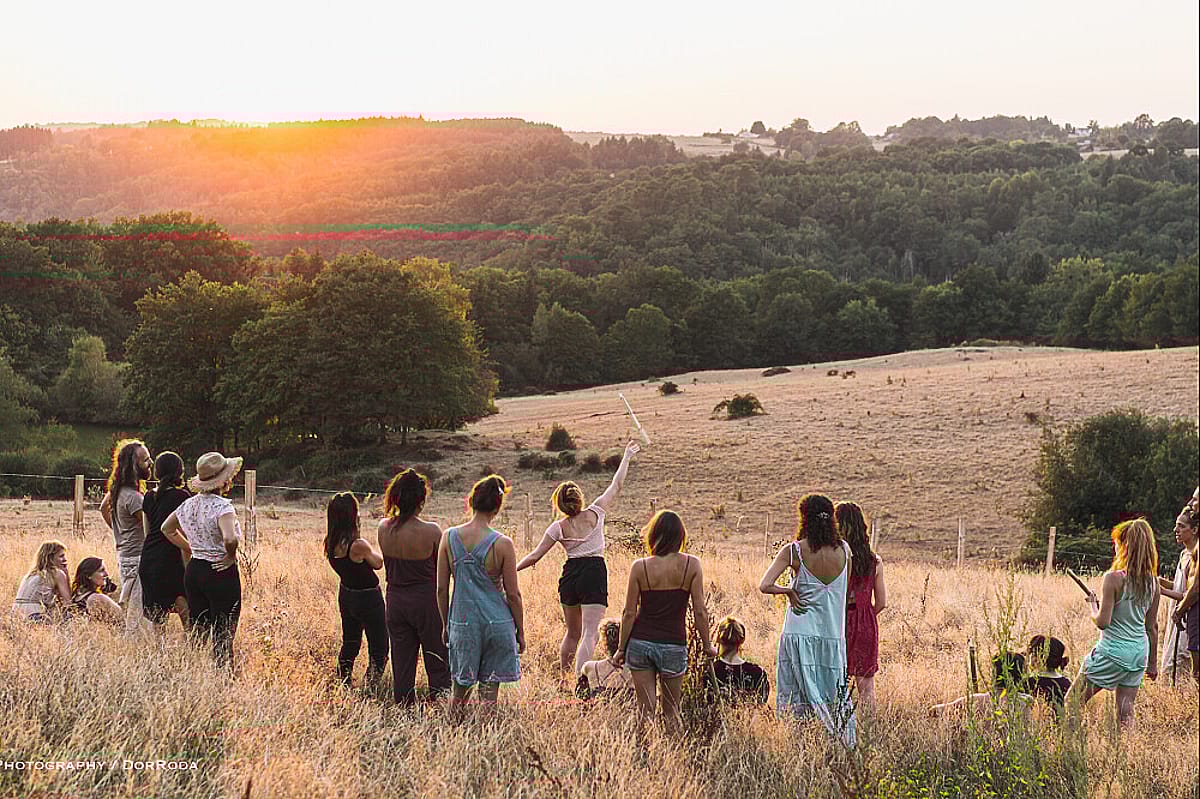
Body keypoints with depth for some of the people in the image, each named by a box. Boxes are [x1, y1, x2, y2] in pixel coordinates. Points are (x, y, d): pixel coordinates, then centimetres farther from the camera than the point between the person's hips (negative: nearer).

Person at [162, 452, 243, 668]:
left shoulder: (189, 504, 6)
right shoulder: (222, 506, -17)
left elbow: (166, 529, 21)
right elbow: (230, 538, -33)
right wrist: (231, 556, -14)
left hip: (193, 571, 7)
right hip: (221, 574, -7)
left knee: (196, 634, 15)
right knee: (223, 639, -1)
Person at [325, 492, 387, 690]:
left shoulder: (331, 545, -7)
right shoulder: (358, 545, -28)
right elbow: (378, 563, -9)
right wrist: (374, 551, 8)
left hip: (346, 596, 7)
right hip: (368, 598, -7)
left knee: (349, 644, 23)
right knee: (378, 649, 5)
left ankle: (343, 687, 29)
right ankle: (371, 689, 3)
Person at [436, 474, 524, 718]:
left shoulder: (449, 537, -4)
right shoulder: (502, 544, -11)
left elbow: (442, 588, 2)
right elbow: (513, 594, -5)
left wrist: (445, 624, 15)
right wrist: (520, 631, 7)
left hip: (462, 622, 2)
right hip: (497, 622, -2)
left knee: (460, 690, 17)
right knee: (489, 691, 7)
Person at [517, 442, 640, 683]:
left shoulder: (558, 527, 1)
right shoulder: (595, 513, -1)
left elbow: (535, 556, 0)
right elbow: (616, 485, 8)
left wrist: (512, 569, 12)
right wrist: (626, 457, 19)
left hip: (570, 574, 3)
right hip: (594, 572, -3)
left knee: (572, 633, 19)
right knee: (589, 634, -9)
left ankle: (564, 681, 27)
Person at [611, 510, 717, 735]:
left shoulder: (640, 567, -6)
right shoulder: (691, 565, -6)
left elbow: (629, 613, -3)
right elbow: (699, 611, -5)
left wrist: (621, 648, 6)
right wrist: (707, 645, 7)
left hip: (640, 643, 0)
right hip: (673, 645, 0)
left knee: (645, 709, 6)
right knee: (671, 712, 13)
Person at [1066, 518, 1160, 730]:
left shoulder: (1114, 578, -17)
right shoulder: (1152, 582, 2)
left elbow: (1103, 622, -19)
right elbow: (1152, 627, 10)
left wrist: (1093, 605, 1)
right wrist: (1153, 662, 18)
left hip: (1113, 651, -6)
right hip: (1140, 651, 6)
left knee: (1072, 703, 4)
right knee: (1126, 711, 11)